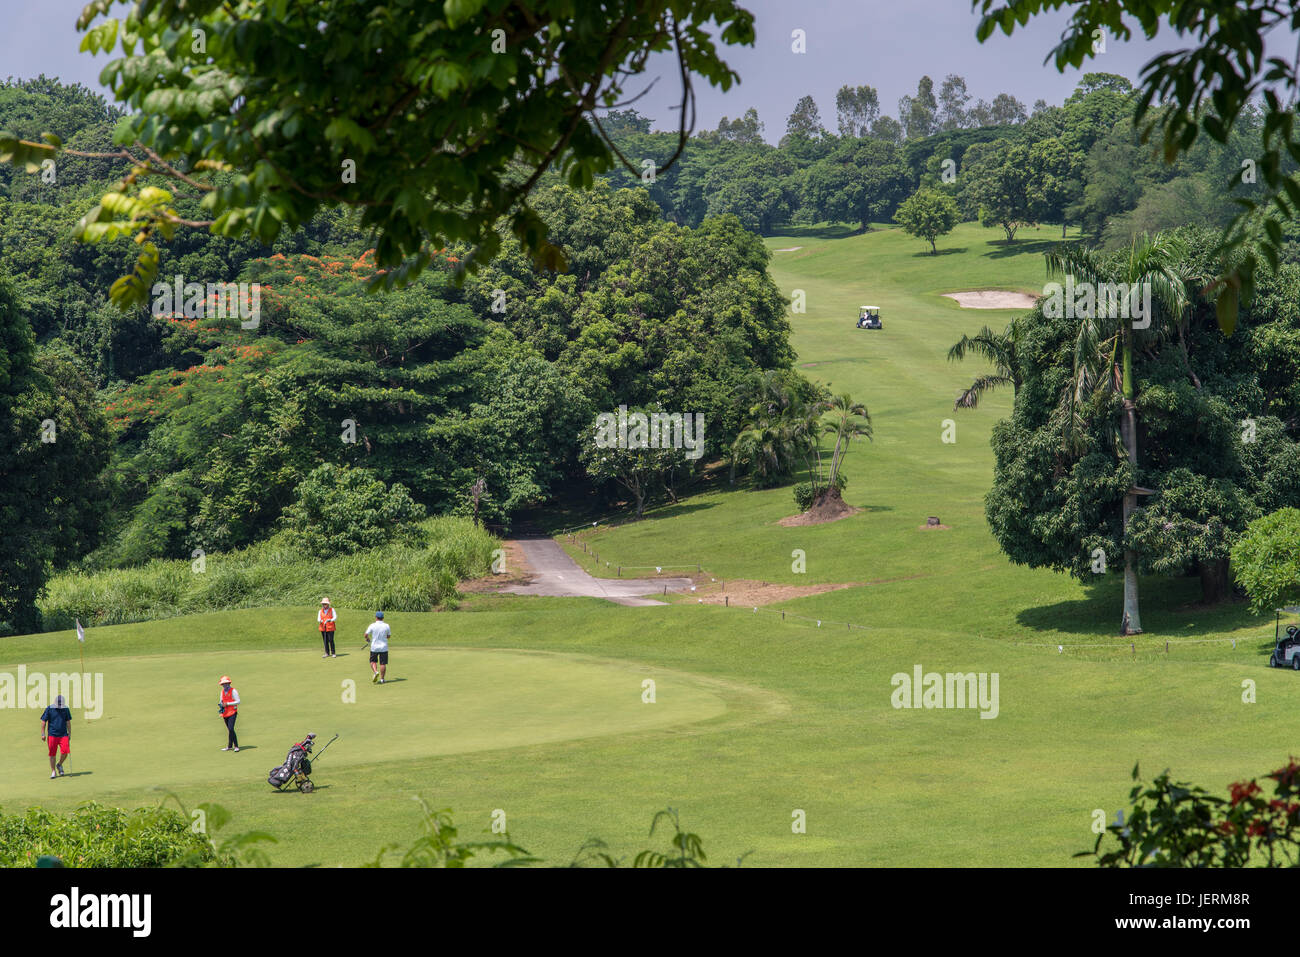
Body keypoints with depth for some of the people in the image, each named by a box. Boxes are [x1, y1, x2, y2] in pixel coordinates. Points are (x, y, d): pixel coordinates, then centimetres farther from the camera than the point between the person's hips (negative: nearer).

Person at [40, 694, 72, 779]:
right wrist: (43, 734, -3)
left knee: (65, 752, -12)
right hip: (52, 735, -1)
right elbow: (43, 721, 1)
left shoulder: (65, 709, 4)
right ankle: (53, 771, 11)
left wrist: (69, 733, 13)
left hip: (63, 735, 2)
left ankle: (59, 765, 16)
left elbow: (68, 722, 14)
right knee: (52, 754, 0)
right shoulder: (49, 709, -4)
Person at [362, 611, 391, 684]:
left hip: (374, 647, -1)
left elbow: (366, 635, -8)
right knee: (383, 664, 6)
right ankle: (382, 679, 7)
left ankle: (375, 672, -11)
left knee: (373, 661, 14)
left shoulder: (373, 625, -10)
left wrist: (367, 639, 13)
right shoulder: (386, 626, -4)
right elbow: (388, 636, 7)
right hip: (384, 647, 1)